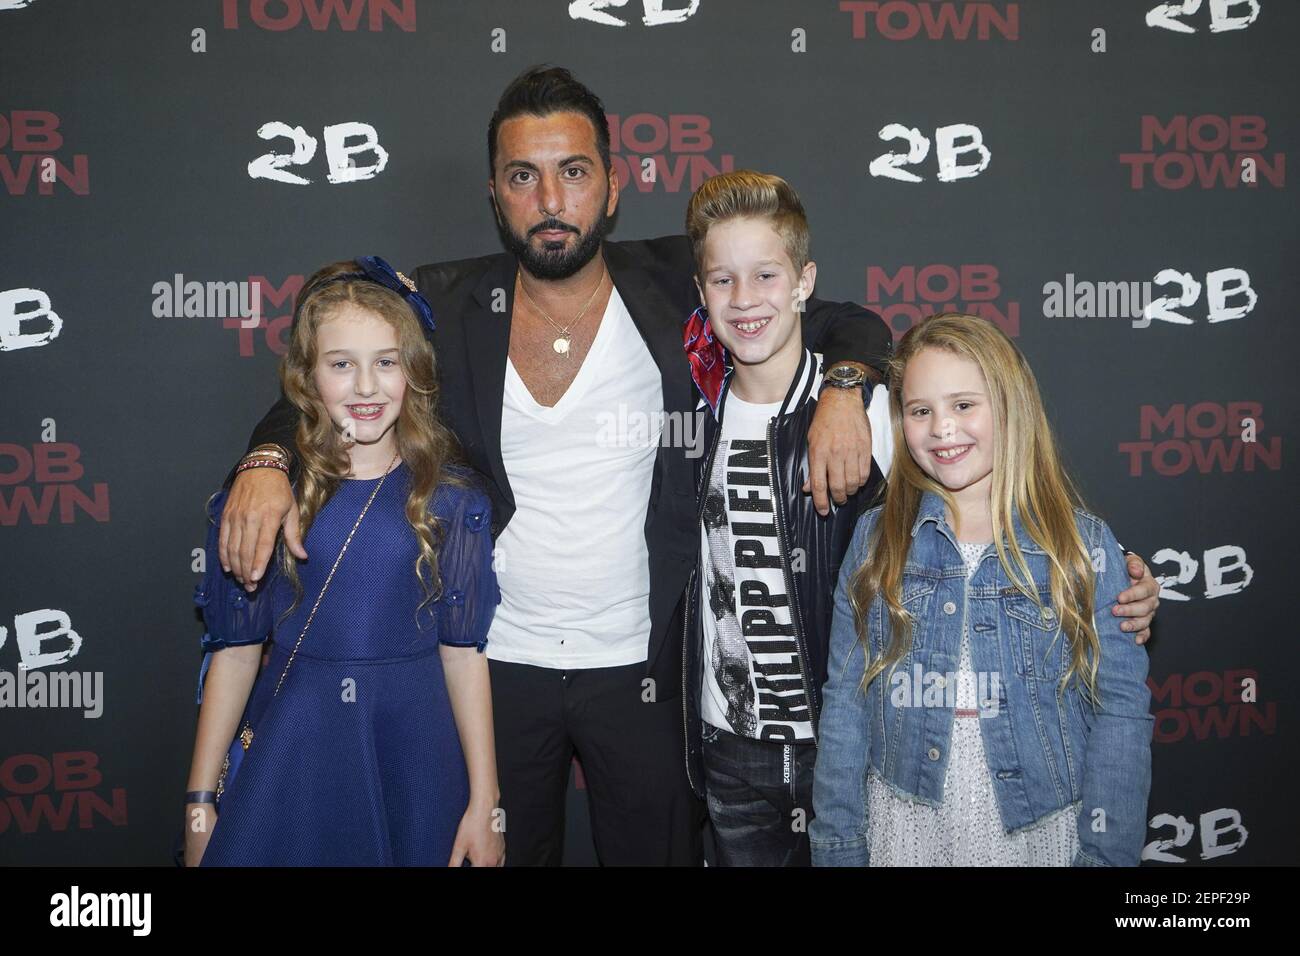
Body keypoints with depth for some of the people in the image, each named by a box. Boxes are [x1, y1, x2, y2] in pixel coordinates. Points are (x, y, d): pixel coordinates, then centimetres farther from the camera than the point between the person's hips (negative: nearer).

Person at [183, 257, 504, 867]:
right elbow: (235, 650, 0)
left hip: (413, 750, 0)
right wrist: (200, 802, 2)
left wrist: (485, 802, -1)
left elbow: (462, 652, -2)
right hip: (292, 749, 0)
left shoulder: (450, 497, -3)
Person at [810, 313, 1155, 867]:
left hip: (1041, 827, -1)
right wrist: (838, 846, -1)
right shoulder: (876, 540, -3)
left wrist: (1106, 852, -10)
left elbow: (1121, 711, -6)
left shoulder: (1084, 545, -6)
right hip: (905, 826, 1)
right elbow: (845, 703, -1)